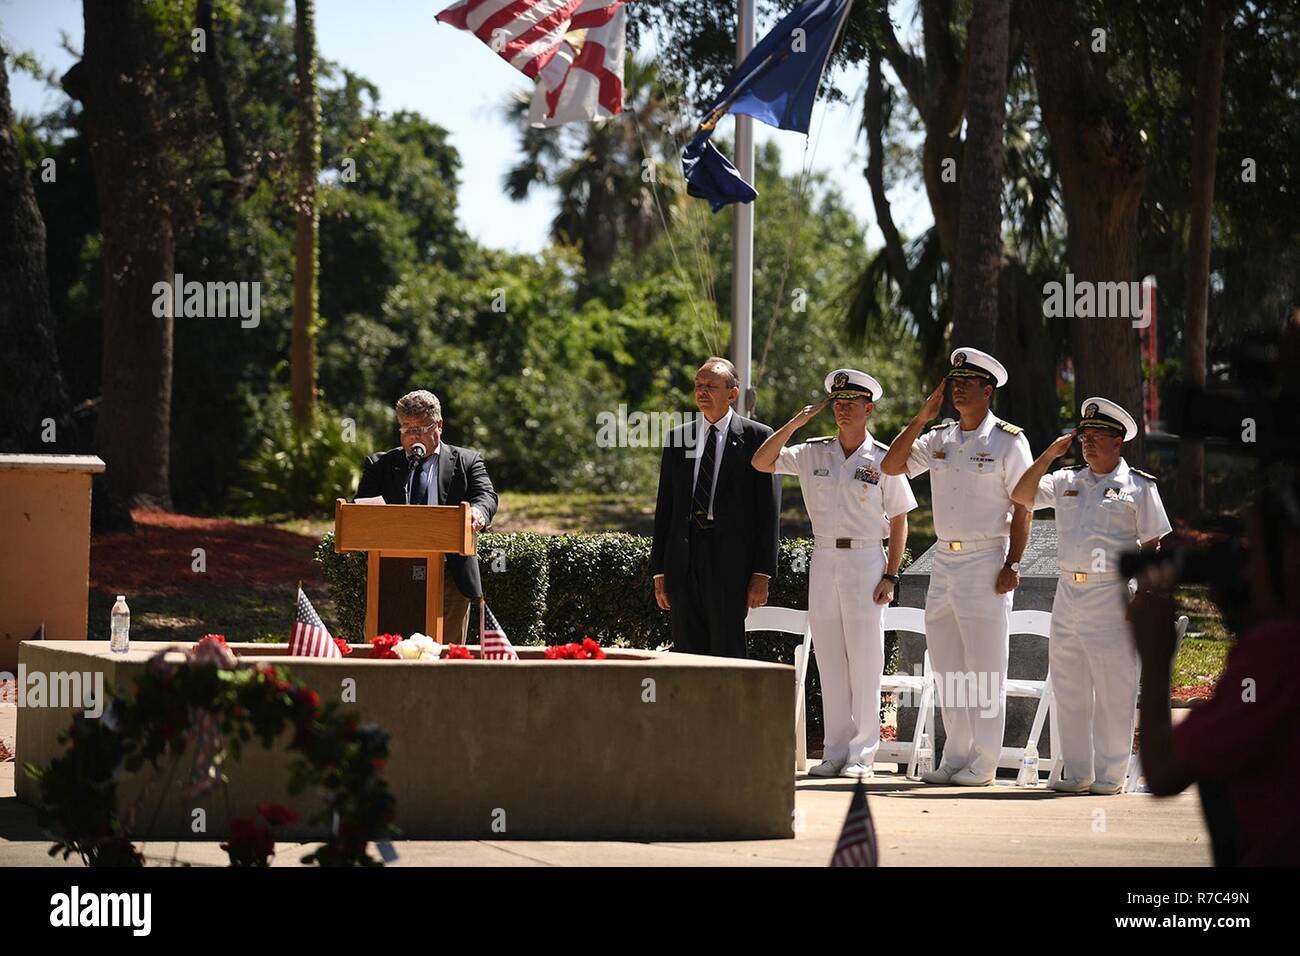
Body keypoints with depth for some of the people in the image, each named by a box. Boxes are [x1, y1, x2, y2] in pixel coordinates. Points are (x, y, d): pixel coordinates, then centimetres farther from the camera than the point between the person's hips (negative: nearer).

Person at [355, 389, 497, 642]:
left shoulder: (466, 462, 11)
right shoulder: (379, 465, 15)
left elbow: (486, 496, -3)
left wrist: (478, 512, -28)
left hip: (449, 580, -1)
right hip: (394, 578, 1)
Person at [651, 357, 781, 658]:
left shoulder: (756, 438, 1)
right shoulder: (677, 438, 14)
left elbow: (769, 509, -1)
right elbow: (664, 508, 15)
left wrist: (762, 574, -8)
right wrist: (659, 571, 9)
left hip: (730, 562, -4)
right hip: (683, 561, 4)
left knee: (726, 655, -6)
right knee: (687, 653, 4)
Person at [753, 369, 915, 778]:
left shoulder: (882, 460, -2)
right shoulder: (814, 453, 7)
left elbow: (899, 522, 1)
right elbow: (761, 462, 1)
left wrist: (890, 577, -6)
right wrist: (795, 422, -5)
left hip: (866, 561, -4)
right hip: (824, 560, 4)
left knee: (865, 661, -3)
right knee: (829, 660, 5)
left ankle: (862, 755, 1)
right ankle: (835, 752, 10)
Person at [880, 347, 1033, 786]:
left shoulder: (1008, 441, -4)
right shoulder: (939, 438, 12)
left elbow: (1022, 507, -6)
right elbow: (890, 465, 4)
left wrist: (1013, 564, -14)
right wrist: (924, 415, 0)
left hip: (986, 562, -6)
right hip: (943, 560, 6)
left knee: (985, 667, -5)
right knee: (947, 668, 8)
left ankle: (983, 763, -2)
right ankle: (954, 758, 14)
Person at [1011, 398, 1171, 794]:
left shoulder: (1138, 487, 2)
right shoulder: (1066, 482, 14)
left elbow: (1151, 546, 1)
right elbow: (1021, 495, 7)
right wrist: (1049, 455, 1)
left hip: (1113, 596, -5)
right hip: (1067, 594, 5)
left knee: (1114, 690, -4)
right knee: (1068, 688, 7)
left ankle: (1110, 773, 2)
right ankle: (1076, 772, 14)